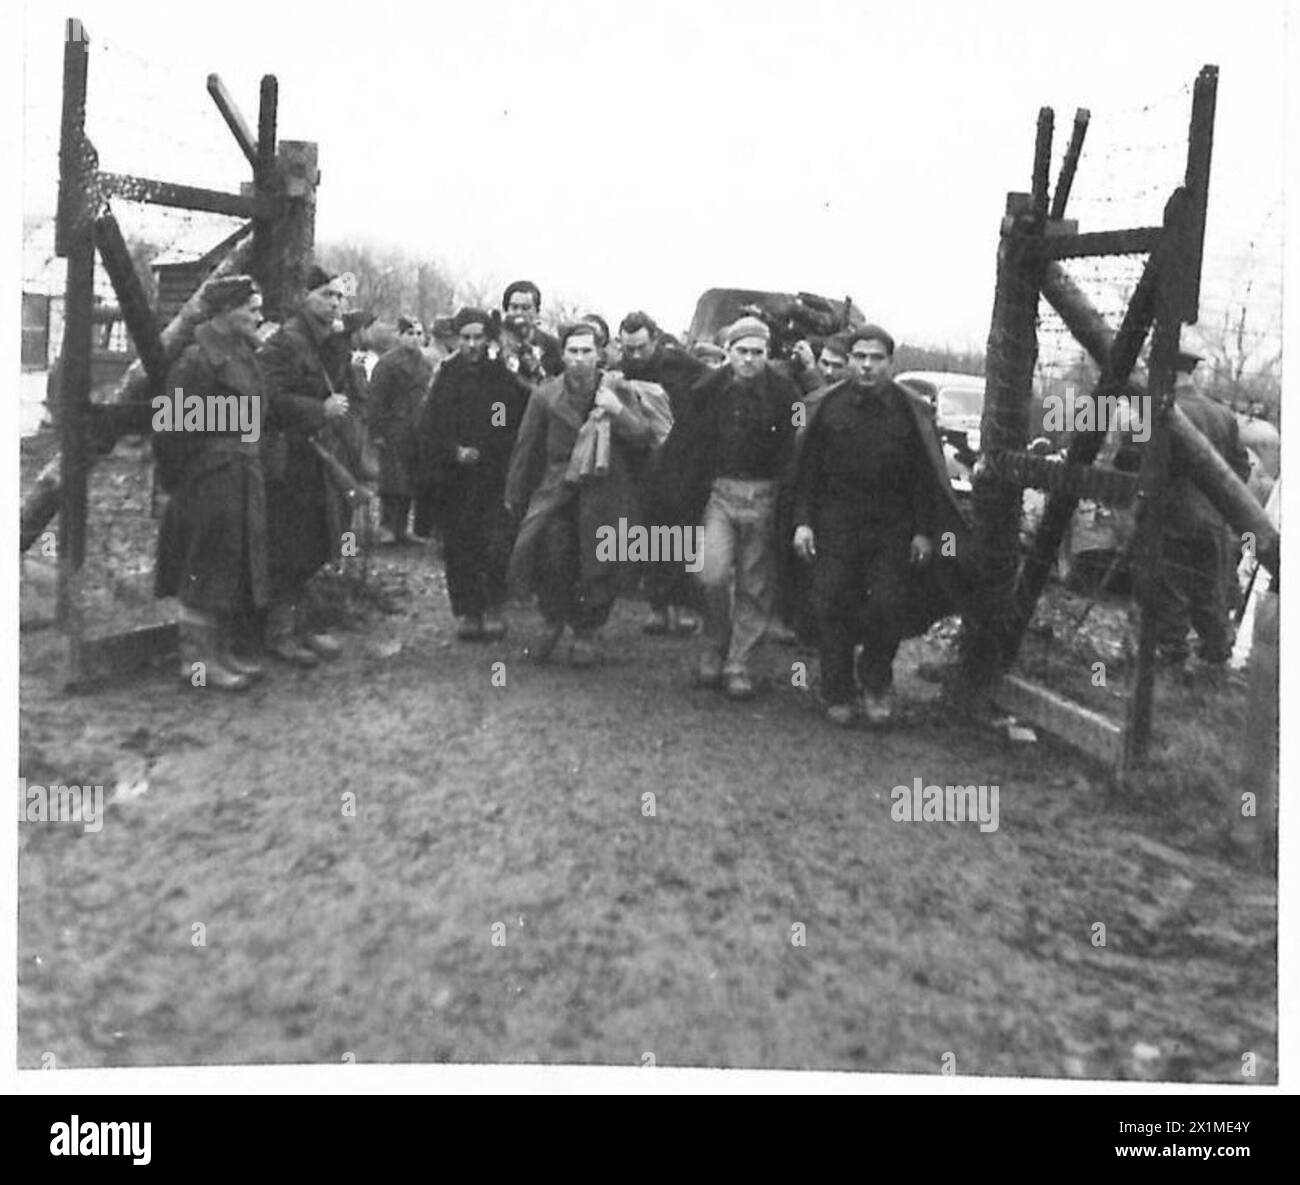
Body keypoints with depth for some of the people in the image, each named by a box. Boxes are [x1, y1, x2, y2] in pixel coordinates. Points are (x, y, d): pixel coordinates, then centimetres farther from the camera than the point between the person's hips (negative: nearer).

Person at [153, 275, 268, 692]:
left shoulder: (240, 355, 12)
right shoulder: (198, 361, -16)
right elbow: (175, 428, -17)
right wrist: (178, 481, -14)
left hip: (240, 477, 9)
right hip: (210, 480, -9)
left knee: (233, 570, 14)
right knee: (205, 570, -2)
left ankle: (221, 652, 25)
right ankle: (196, 660, 8)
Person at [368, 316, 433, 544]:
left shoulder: (425, 365, 15)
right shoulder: (387, 363, -6)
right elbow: (377, 399, -10)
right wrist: (377, 432, -15)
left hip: (418, 431, 6)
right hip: (395, 431, -6)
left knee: (410, 483, 7)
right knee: (393, 482, -6)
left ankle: (400, 528, 14)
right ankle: (387, 527, 3)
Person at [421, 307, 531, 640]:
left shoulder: (505, 375, 2)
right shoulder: (447, 375, 7)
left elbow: (523, 426, 1)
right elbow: (429, 428, 4)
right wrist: (454, 452, -9)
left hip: (497, 477, -2)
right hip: (456, 478, 2)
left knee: (497, 546, -10)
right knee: (458, 547, 4)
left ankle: (493, 608, 6)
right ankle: (468, 612, 14)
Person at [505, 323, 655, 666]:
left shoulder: (618, 393, 2)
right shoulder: (546, 396, 3)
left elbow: (645, 437, -3)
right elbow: (526, 447, 9)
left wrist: (618, 412, -19)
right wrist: (515, 496, 13)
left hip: (604, 493, 0)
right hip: (556, 487, 0)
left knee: (598, 567, 2)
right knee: (546, 551, -17)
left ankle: (586, 635, 25)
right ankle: (553, 619, 11)